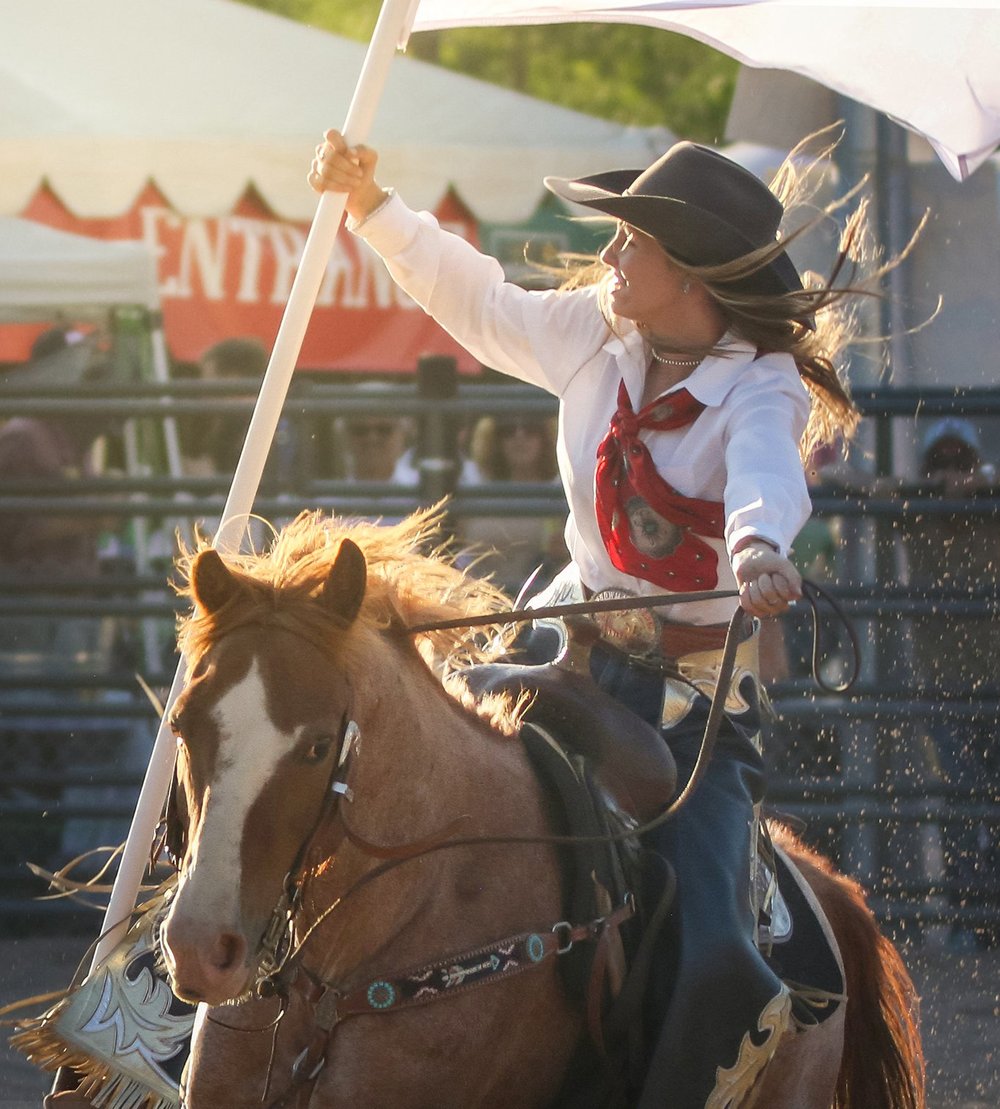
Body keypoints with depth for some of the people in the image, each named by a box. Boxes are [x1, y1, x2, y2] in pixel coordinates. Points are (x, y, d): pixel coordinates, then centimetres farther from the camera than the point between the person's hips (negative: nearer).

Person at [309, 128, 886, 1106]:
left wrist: (758, 549, -60)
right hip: (571, 651, 6)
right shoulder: (593, 338, 3)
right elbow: (471, 297, 22)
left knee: (714, 970, -23)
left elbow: (765, 472, -38)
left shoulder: (763, 386, -14)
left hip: (695, 697, -6)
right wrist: (367, 201, 17)